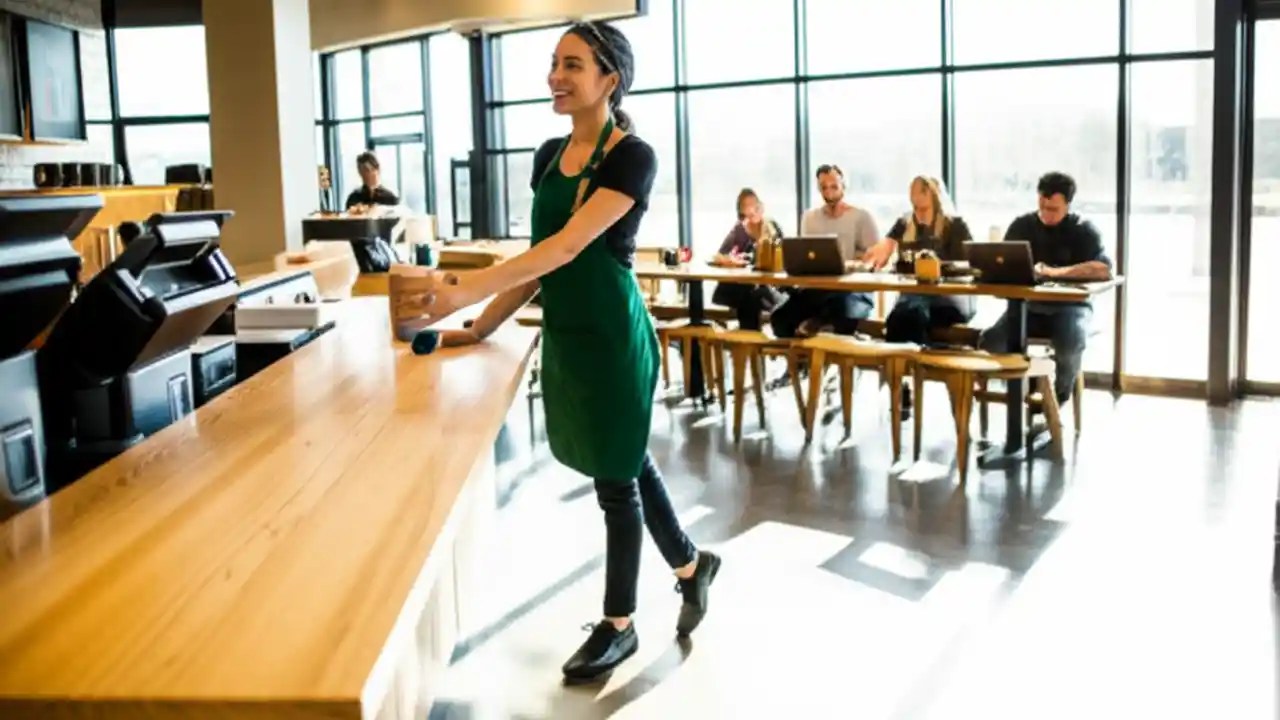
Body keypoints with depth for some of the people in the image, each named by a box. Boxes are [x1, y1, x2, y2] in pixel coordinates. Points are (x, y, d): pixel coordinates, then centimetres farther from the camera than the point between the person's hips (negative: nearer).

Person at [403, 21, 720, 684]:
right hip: (563, 335, 8)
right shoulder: (550, 155, 8)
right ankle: (691, 564, 41)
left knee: (616, 475, 6)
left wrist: (470, 288, -36)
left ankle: (618, 624, 24)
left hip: (613, 336, -8)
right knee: (625, 463, 19)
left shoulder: (632, 157, -15)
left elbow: (570, 245, -27)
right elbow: (540, 254, 11)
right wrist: (480, 328, 4)